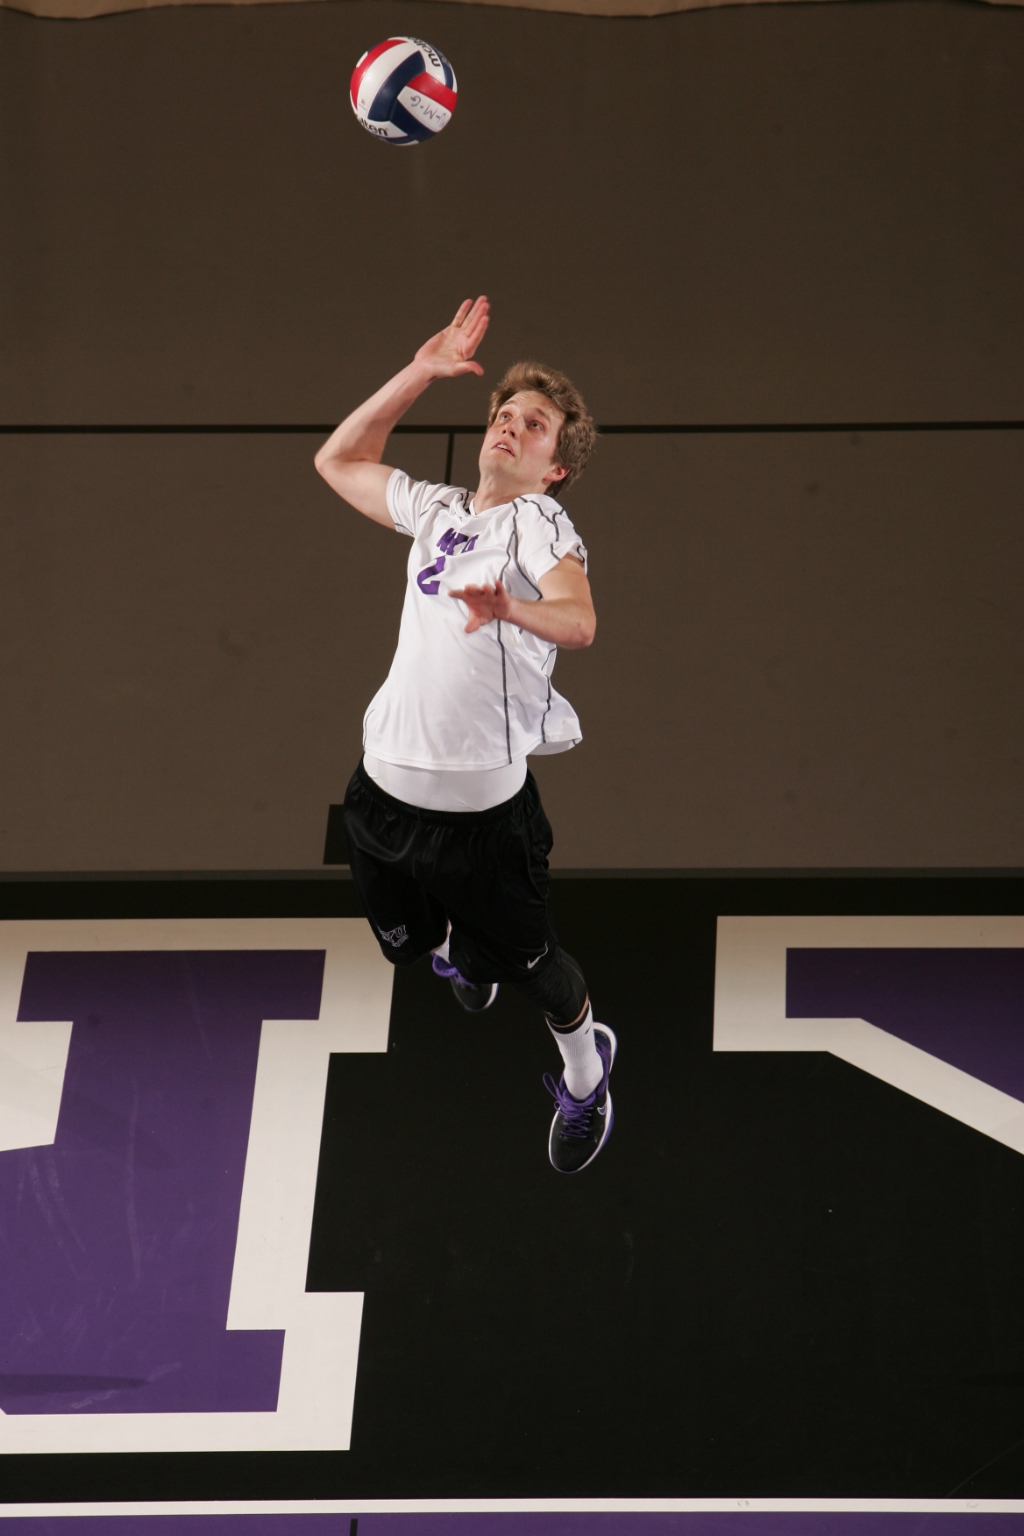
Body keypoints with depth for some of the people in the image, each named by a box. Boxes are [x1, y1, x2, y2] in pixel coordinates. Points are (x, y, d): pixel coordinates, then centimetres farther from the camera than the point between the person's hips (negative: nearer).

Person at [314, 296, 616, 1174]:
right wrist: (421, 375, 10)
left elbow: (578, 623, -29)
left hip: (482, 799, -6)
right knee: (405, 938, 24)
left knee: (527, 962, 6)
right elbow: (338, 459, 21)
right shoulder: (437, 511, 11)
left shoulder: (541, 523, -10)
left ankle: (585, 1076, 34)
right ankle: (459, 950, 59)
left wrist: (511, 607, -52)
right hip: (386, 779, 6)